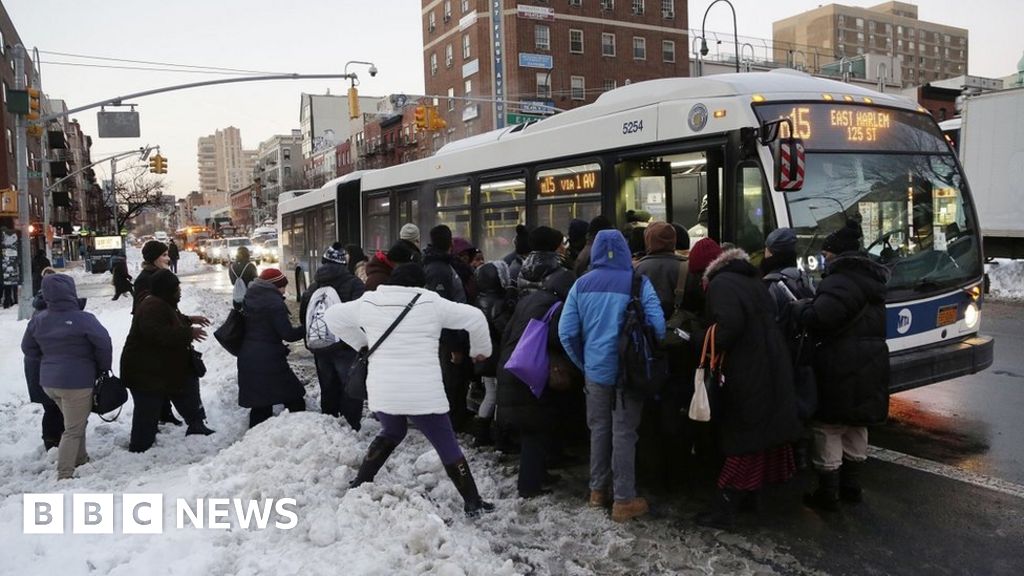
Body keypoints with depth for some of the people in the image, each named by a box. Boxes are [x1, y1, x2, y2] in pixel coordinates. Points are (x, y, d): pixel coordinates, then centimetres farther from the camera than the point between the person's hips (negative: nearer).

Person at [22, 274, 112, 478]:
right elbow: (104, 345, -15)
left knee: (75, 421, 25)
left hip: (48, 382, 7)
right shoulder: (83, 319, -18)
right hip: (77, 382, -7)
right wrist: (103, 369, 2)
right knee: (73, 430, 2)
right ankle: (64, 474, 2)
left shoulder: (38, 320, 2)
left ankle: (80, 459, 36)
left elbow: (28, 349, 13)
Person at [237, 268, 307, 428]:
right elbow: (288, 334, -15)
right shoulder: (273, 301, -13)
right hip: (269, 361, -8)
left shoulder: (250, 298, 12)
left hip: (247, 359, 8)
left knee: (260, 405, 13)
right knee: (295, 400, 1)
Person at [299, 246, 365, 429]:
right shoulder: (353, 284, -10)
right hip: (347, 347, -6)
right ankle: (351, 428, -3)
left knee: (328, 389, 18)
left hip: (320, 348, 6)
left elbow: (303, 316, 14)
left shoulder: (313, 287, 10)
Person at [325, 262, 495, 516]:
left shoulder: (367, 302, 5)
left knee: (391, 433, 31)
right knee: (447, 446, 10)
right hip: (423, 393, -4)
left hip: (381, 391, 4)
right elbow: (474, 317, 0)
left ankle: (359, 484, 33)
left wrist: (360, 342, 24)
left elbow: (333, 316, 18)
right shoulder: (431, 302, -3)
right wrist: (481, 350, 15)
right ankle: (473, 502, 14)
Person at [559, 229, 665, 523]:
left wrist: (583, 363, 11)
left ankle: (598, 490, 28)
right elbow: (658, 326, -13)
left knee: (599, 428, 17)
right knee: (624, 433, 5)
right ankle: (624, 500, 12)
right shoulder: (638, 283, -10)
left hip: (596, 369, 3)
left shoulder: (581, 284, -1)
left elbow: (566, 332, -2)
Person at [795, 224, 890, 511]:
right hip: (870, 369, 10)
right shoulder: (871, 282, 15)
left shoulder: (841, 281, -18)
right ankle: (851, 487, 31)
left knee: (829, 429, 1)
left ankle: (827, 494, 8)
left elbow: (820, 317, -32)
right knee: (856, 428, 20)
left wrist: (799, 308, -13)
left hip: (841, 371, -10)